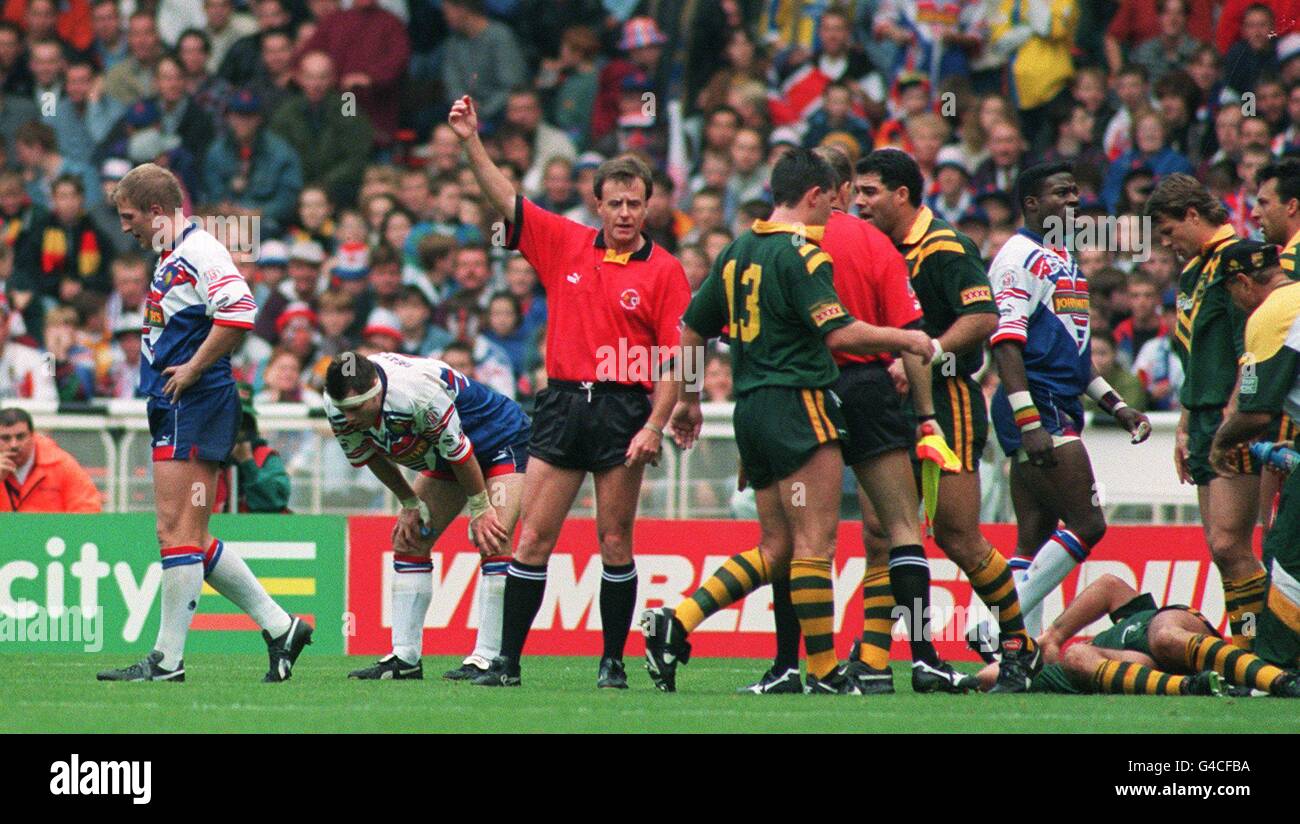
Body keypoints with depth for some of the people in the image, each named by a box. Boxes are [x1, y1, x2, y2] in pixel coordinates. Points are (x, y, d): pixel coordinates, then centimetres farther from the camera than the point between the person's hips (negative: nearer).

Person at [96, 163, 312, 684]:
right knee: (191, 538, 11)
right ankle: (279, 627, 16)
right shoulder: (170, 259, 19)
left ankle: (167, 660, -7)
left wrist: (191, 370, -19)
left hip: (193, 406, -11)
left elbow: (239, 314, -25)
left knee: (178, 533, -9)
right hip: (173, 408, 11)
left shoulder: (199, 252, -12)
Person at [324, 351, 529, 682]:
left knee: (492, 540, -21)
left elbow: (458, 450, -28)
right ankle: (405, 657, 2)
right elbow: (370, 456, 2)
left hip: (502, 443, -8)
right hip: (442, 461, 8)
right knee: (409, 541, 1)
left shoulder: (418, 391, -40)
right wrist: (410, 504, 4)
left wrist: (480, 509, -17)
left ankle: (488, 657, -22)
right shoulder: (339, 408, -18)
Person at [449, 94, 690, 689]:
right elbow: (505, 200, 8)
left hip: (624, 410, -3)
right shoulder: (565, 244, 9)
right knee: (533, 537, 0)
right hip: (562, 404, 3)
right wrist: (472, 142, -3)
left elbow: (675, 360, -2)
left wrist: (655, 426, -11)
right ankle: (506, 660, 1)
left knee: (615, 543, 0)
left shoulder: (664, 271, 0)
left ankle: (612, 661, 9)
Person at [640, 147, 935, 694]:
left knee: (776, 550, 11)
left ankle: (675, 623, -1)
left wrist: (688, 398, 30)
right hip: (798, 403, -8)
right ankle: (824, 672, -6)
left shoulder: (737, 252, 14)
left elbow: (692, 329, 19)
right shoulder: (800, 254, -11)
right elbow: (838, 332, -20)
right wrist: (904, 340, -8)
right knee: (815, 542, -5)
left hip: (750, 405, 8)